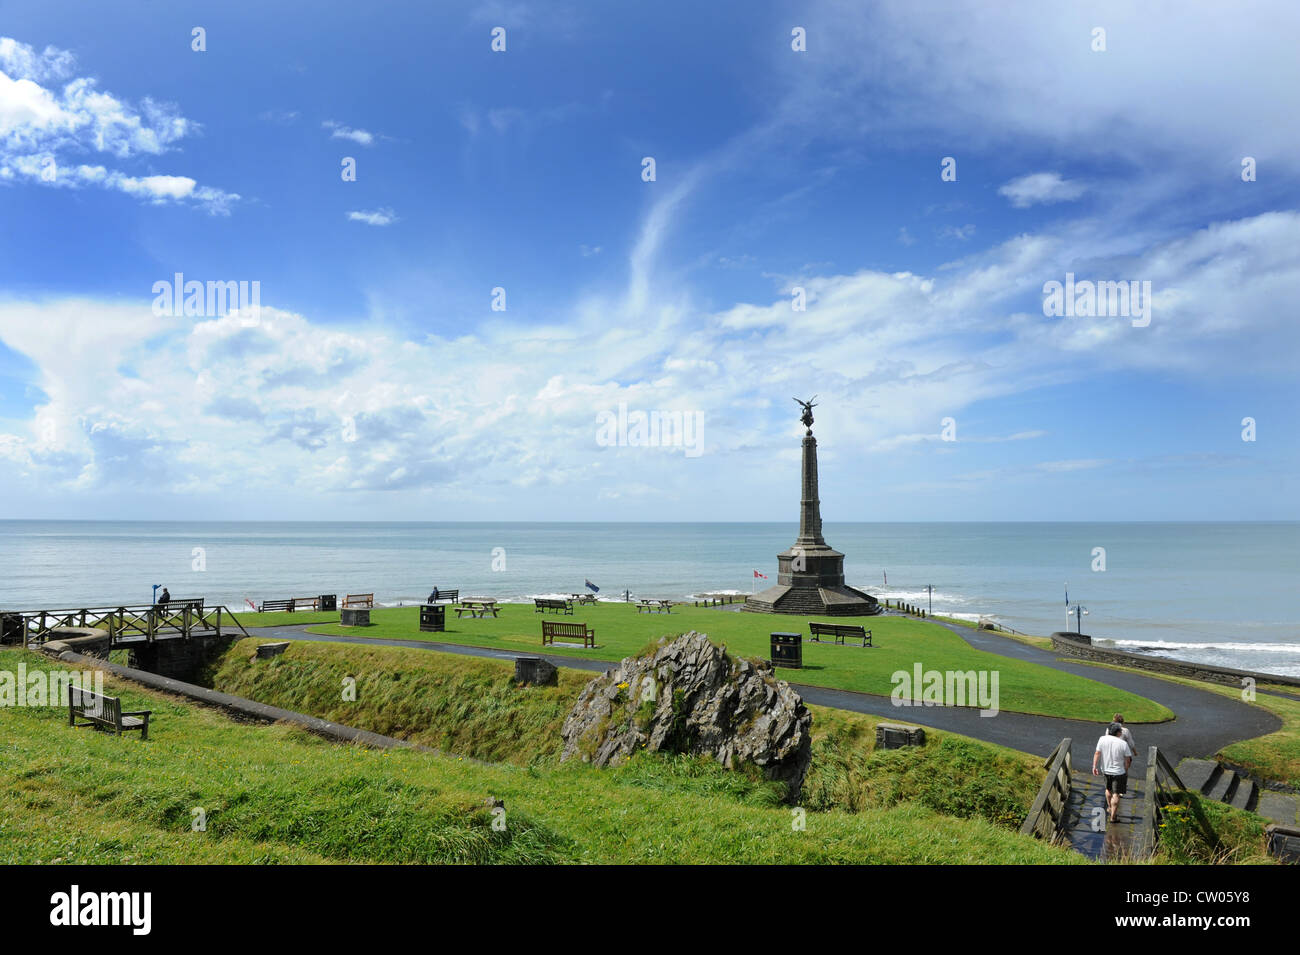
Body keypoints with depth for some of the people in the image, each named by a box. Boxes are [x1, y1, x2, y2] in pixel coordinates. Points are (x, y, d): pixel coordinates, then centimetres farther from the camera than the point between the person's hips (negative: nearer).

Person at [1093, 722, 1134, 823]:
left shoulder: (1102, 739, -8)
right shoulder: (1123, 744, -14)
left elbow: (1097, 753, -8)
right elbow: (1127, 760, -9)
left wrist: (1094, 766, -4)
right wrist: (1126, 771, 5)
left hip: (1105, 770, 4)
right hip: (1118, 772, -4)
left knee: (1108, 789, 27)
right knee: (1116, 794, 2)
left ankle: (1109, 807, 42)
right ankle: (1113, 816, 3)